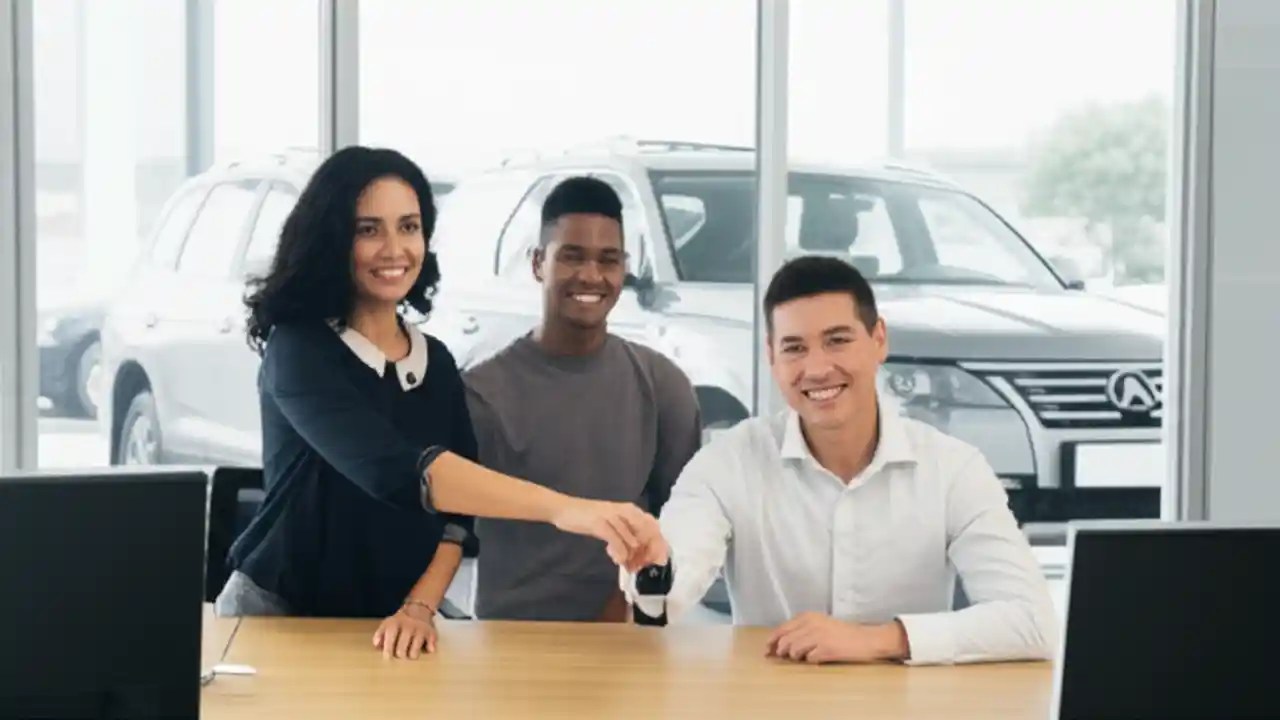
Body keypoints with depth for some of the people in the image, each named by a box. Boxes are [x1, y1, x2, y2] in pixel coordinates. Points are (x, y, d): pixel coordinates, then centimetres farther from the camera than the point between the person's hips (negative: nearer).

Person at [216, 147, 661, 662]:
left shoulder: (438, 364, 5)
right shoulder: (298, 350, -16)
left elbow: (455, 513, 3)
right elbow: (392, 470, -32)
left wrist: (419, 607, -17)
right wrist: (560, 508, -42)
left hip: (383, 627, 5)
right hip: (279, 616, -5)